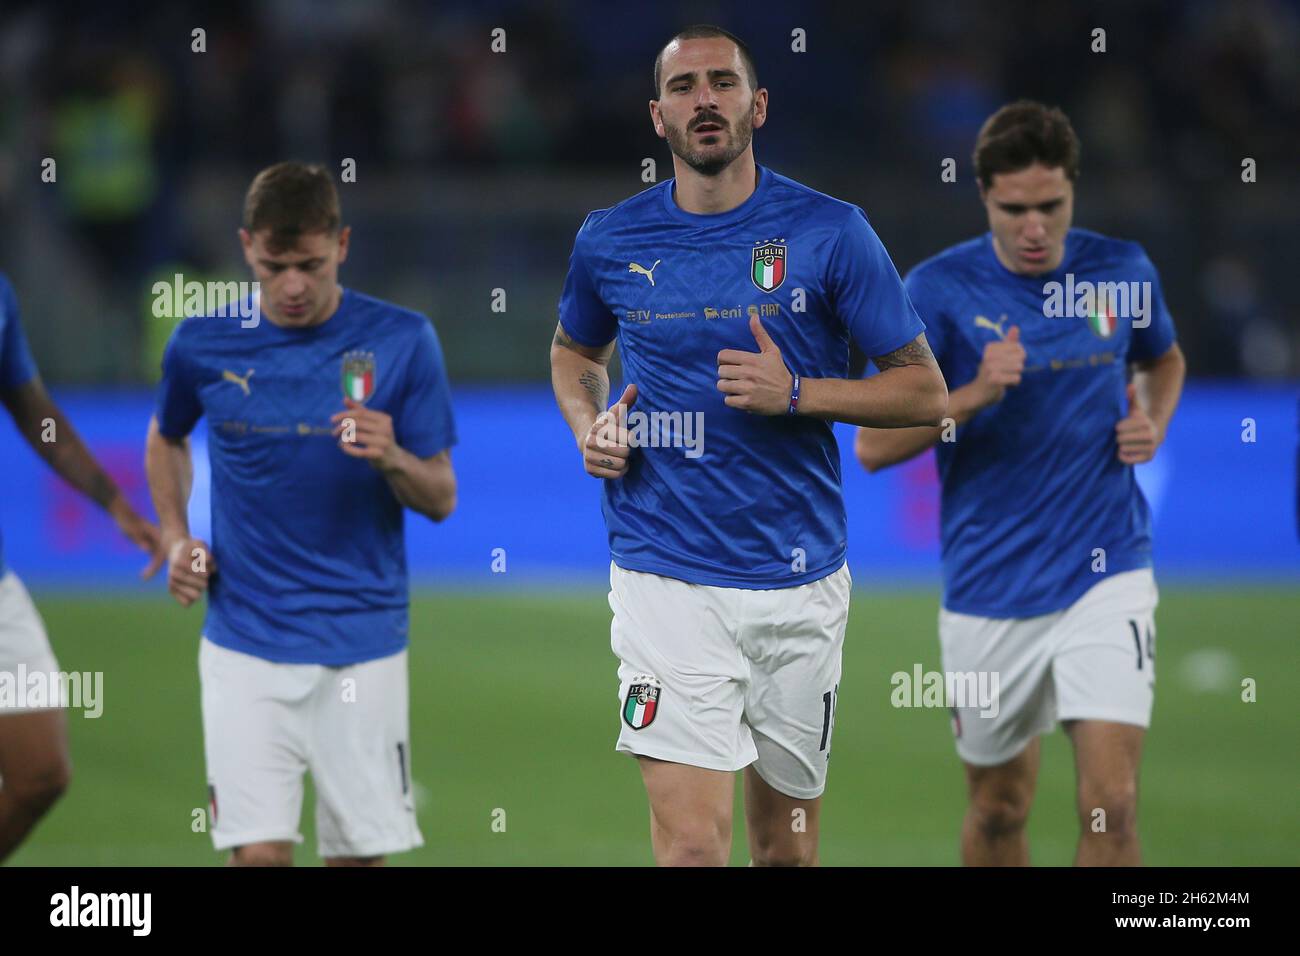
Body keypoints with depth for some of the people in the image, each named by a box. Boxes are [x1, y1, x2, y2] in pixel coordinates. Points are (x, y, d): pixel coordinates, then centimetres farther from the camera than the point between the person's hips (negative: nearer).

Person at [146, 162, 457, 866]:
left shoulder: (400, 342, -3)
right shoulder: (202, 345, 0)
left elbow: (440, 499, 0)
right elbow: (166, 439, 22)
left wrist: (391, 459, -21)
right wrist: (175, 539, 7)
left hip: (363, 643, 0)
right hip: (245, 642, 0)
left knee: (359, 854, 3)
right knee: (259, 853, -11)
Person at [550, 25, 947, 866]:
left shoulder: (831, 233, -3)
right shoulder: (610, 242, 4)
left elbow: (926, 392, 0)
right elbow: (575, 351, 25)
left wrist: (795, 393, -14)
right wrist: (590, 426, 3)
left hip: (799, 581, 1)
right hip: (666, 578, -1)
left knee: (786, 848, 11)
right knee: (692, 845, -15)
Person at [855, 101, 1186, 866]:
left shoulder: (1123, 270, 0)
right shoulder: (939, 289, -8)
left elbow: (1164, 358, 23)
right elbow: (873, 445, -8)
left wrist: (1154, 423, 2)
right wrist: (976, 393, -22)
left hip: (1105, 573, 0)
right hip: (990, 591, 0)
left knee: (1112, 804, -15)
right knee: (1000, 809, 13)